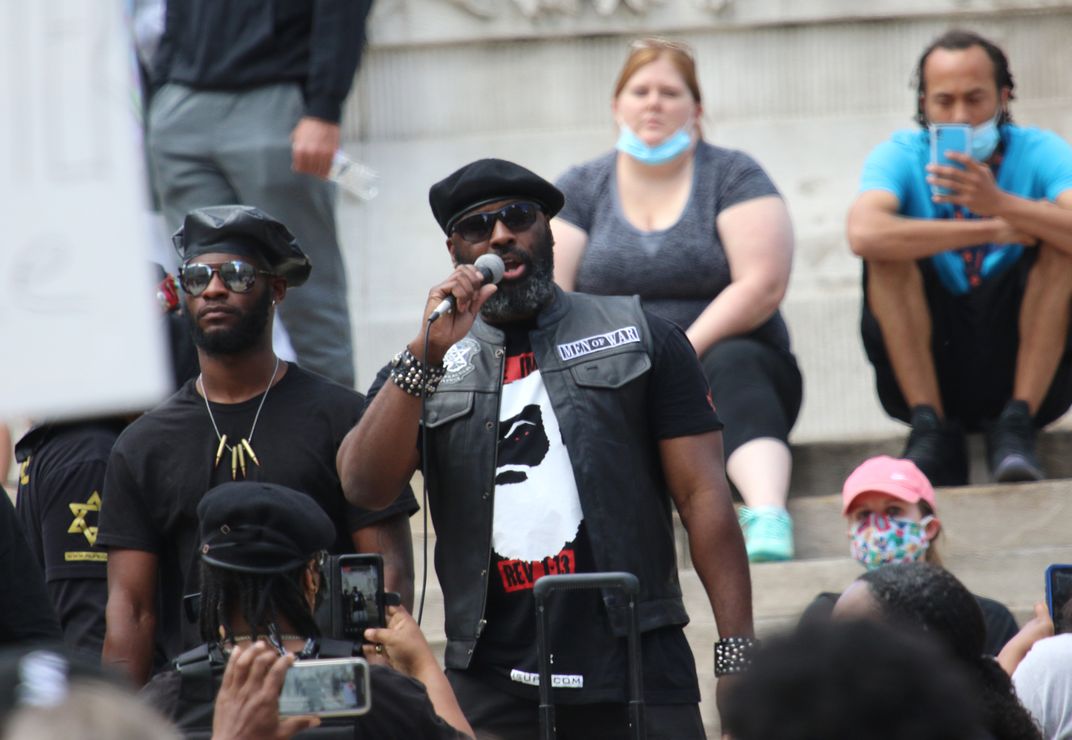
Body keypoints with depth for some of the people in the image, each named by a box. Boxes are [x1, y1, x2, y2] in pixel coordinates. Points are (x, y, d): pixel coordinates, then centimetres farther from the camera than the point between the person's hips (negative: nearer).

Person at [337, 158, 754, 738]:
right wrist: (430, 353, -12)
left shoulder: (640, 337, 10)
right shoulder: (418, 371, 14)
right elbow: (365, 488, -3)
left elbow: (703, 496, 3)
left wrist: (738, 659, -6)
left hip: (640, 675, -1)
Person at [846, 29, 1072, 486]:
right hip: (928, 370, 0)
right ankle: (931, 431, -21)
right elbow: (863, 234, -26)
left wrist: (1001, 204, -38)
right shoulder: (901, 157, -3)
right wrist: (992, 230, -25)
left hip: (1023, 365, 0)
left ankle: (1015, 427, -22)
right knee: (890, 252, -20)